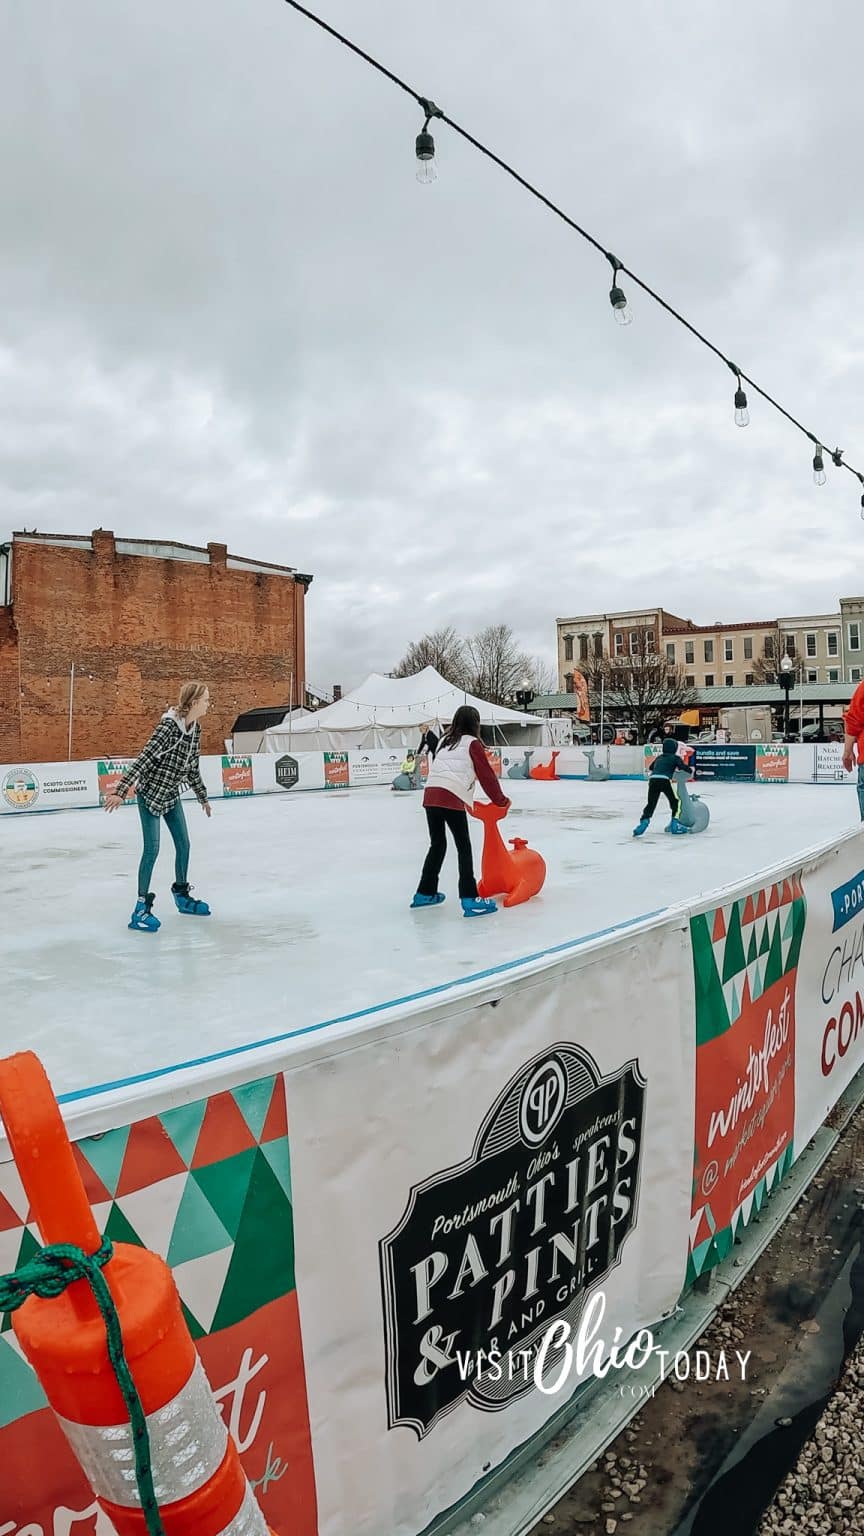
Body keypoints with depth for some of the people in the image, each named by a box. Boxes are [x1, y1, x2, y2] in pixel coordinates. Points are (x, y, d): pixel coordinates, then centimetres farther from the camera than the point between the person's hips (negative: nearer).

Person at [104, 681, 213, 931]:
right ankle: (141, 907, -2)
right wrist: (121, 791, -32)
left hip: (171, 794, 8)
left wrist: (203, 797, 22)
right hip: (150, 793, -8)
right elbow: (144, 759, -28)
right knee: (152, 848, -9)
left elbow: (193, 767, 13)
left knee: (183, 844, 11)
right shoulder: (169, 726, -24)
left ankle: (181, 895, 29)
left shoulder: (195, 729, 1)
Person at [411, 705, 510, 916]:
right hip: (452, 799, -6)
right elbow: (486, 775, 4)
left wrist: (469, 801, 35)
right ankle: (469, 899, -7)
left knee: (437, 844, 19)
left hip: (430, 794, 6)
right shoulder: (472, 743, 6)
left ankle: (425, 893, 29)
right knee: (464, 848, -1)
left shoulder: (444, 741, 25)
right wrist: (500, 800, 16)